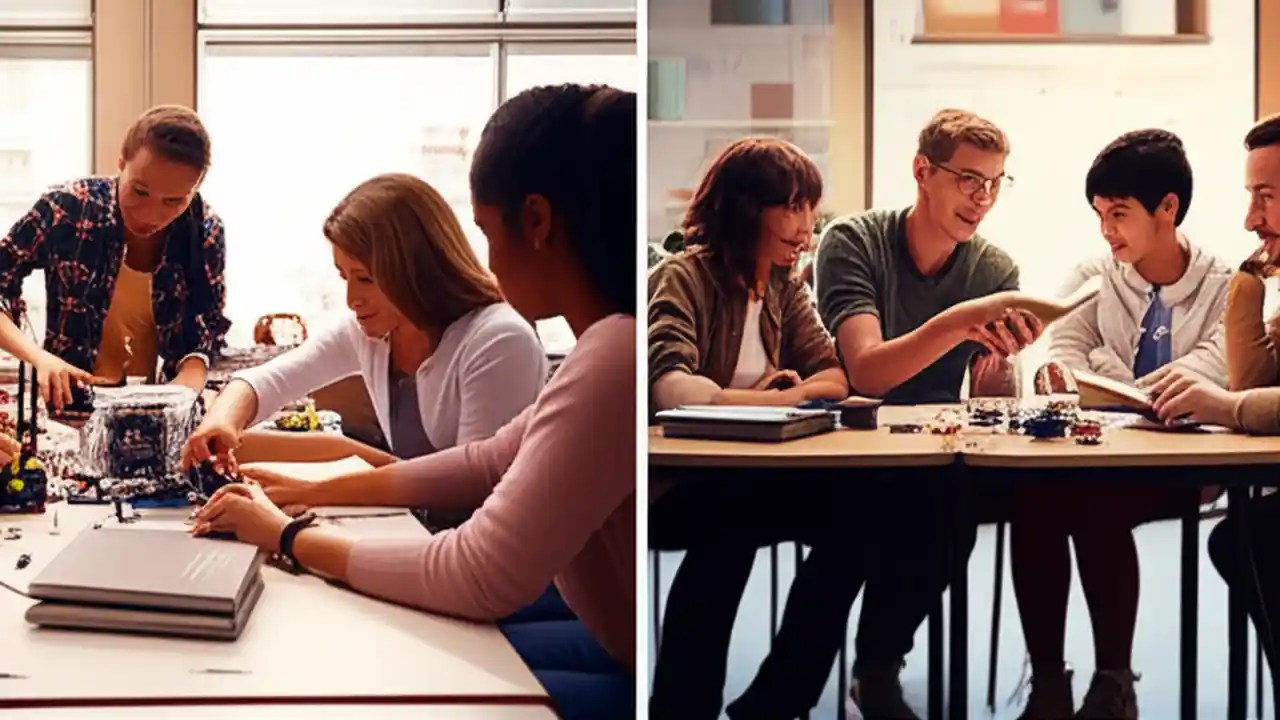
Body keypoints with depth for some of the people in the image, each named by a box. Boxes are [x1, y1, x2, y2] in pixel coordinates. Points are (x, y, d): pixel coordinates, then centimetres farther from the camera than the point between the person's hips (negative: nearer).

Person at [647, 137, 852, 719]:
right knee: (728, 524, -36)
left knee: (848, 511, -17)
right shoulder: (683, 278, -12)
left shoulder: (785, 285, 11)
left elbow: (838, 375, 6)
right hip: (669, 489, -7)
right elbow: (669, 388, -29)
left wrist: (792, 390, -16)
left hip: (742, 480, 7)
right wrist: (778, 398, -22)